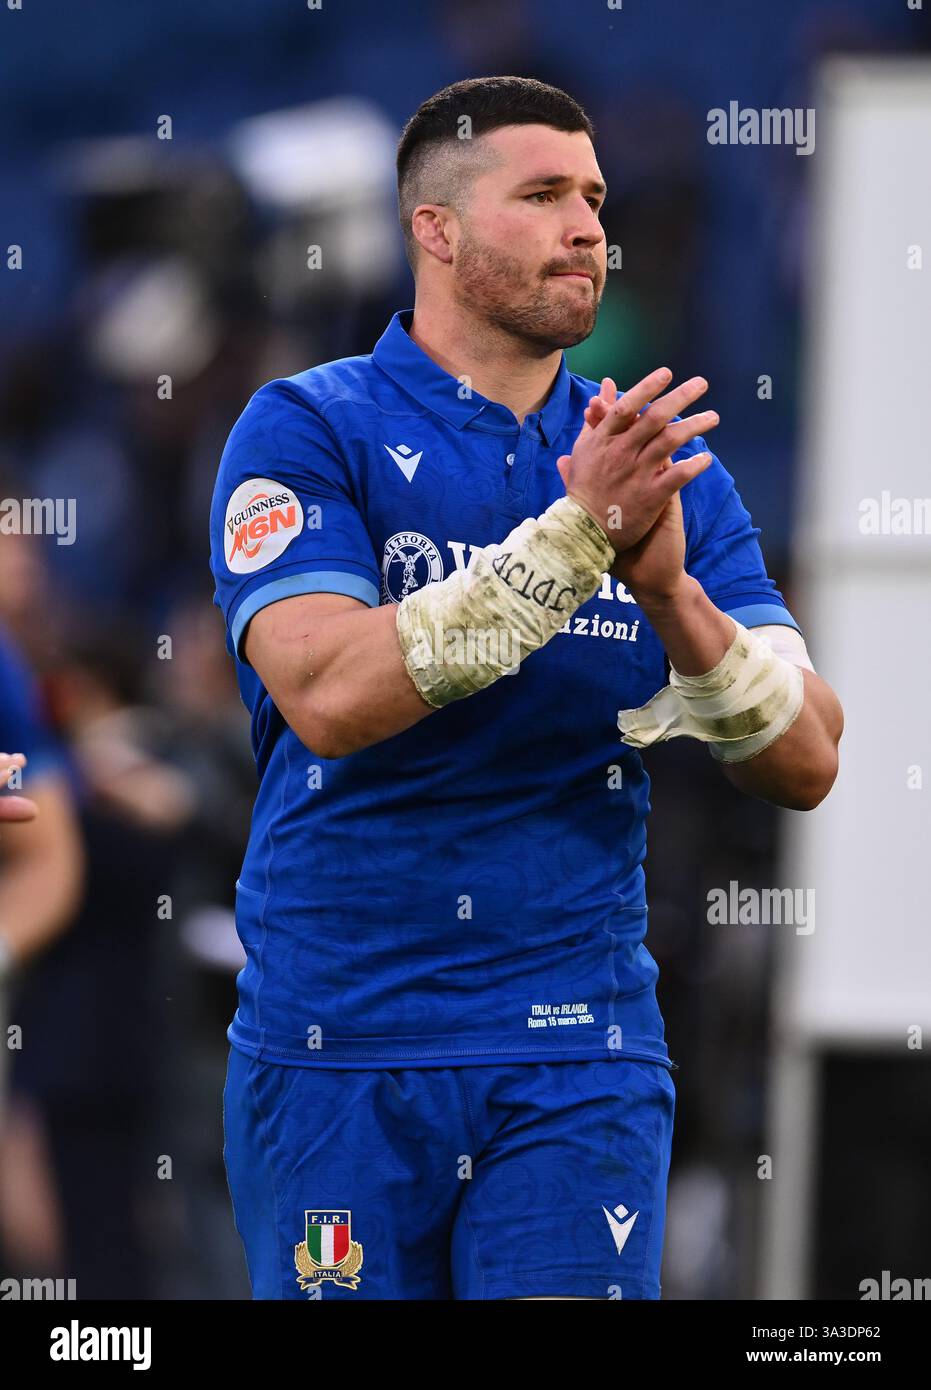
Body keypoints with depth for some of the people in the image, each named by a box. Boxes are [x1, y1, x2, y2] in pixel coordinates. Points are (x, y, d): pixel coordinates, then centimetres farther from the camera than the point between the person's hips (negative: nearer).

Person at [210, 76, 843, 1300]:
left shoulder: (667, 464, 8)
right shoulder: (309, 431, -2)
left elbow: (805, 765, 2)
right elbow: (327, 695, -19)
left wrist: (670, 591, -16)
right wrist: (573, 536, -25)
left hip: (579, 1061, 2)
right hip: (336, 1050, -2)